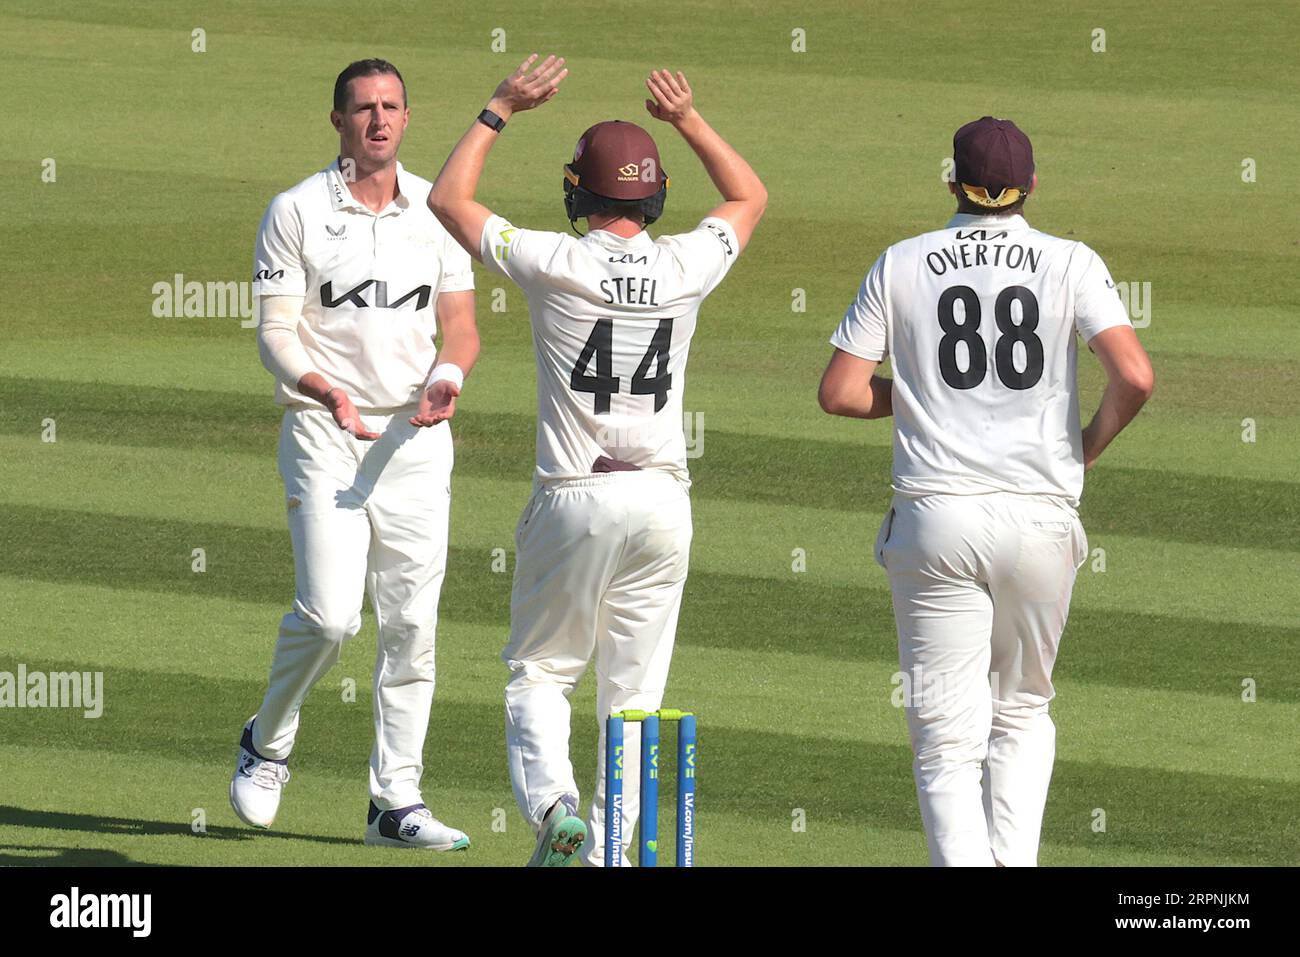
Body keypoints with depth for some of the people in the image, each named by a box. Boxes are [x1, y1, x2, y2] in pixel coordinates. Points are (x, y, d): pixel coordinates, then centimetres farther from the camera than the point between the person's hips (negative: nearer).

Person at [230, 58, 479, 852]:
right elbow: (276, 331, -5)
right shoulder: (297, 211, -1)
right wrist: (324, 390, -24)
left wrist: (447, 378, -14)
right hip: (326, 434, -3)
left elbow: (461, 324, 8)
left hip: (417, 436, 4)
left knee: (413, 623, 1)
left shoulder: (438, 211, 8)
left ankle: (397, 801, 7)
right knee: (330, 615, -14)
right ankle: (268, 745, 12)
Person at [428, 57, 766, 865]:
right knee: (634, 689, 9)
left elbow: (448, 198, 4)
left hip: (574, 500, -2)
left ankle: (554, 802, -13)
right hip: (663, 501, 2)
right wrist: (690, 120, 16)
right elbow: (751, 197, 19)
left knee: (539, 670, 11)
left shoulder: (555, 264, -10)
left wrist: (501, 110, 10)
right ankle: (610, 847, 5)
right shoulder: (687, 268, -3)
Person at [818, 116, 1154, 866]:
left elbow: (839, 393, 2)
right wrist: (1090, 444, 6)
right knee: (1024, 709, 20)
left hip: (935, 522, 0)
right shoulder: (1071, 264, 0)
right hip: (1040, 519, 1)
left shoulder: (903, 266, 3)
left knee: (948, 735, 0)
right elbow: (1136, 378, -12)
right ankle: (1015, 860, 6)